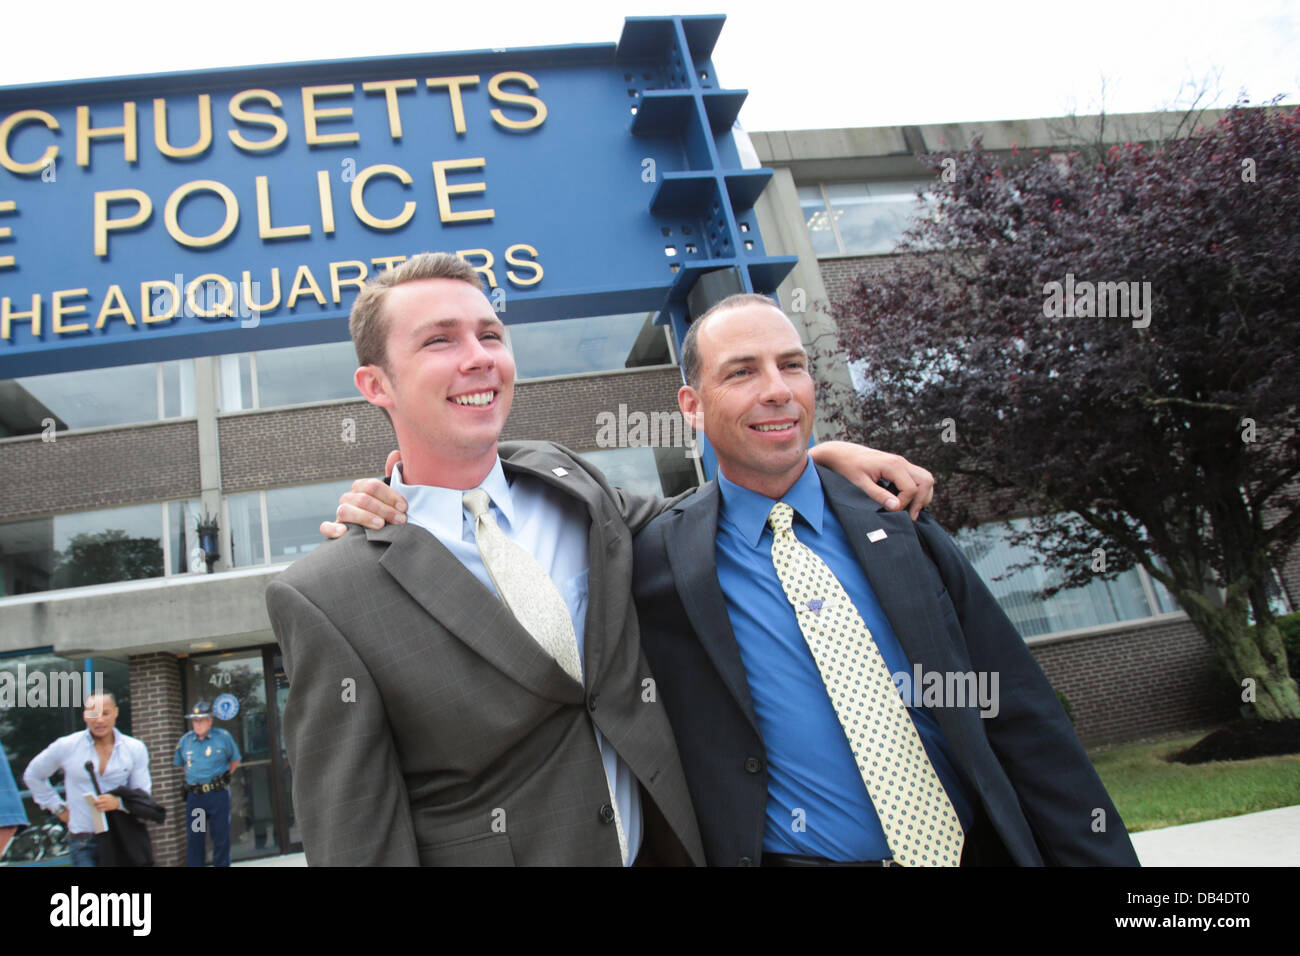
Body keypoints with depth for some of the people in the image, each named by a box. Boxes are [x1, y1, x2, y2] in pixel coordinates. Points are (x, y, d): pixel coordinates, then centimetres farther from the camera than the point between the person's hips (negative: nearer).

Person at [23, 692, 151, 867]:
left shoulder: (135, 748, 3)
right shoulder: (65, 746, 1)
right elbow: (32, 775, 18)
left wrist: (119, 802, -17)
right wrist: (58, 808, 11)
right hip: (84, 842, -1)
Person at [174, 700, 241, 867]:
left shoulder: (223, 737, -2)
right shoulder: (185, 740, 6)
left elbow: (235, 760, 11)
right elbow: (179, 763, 23)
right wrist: (192, 779, 14)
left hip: (218, 795, -3)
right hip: (194, 796, 3)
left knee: (221, 837, 3)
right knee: (193, 838, 6)